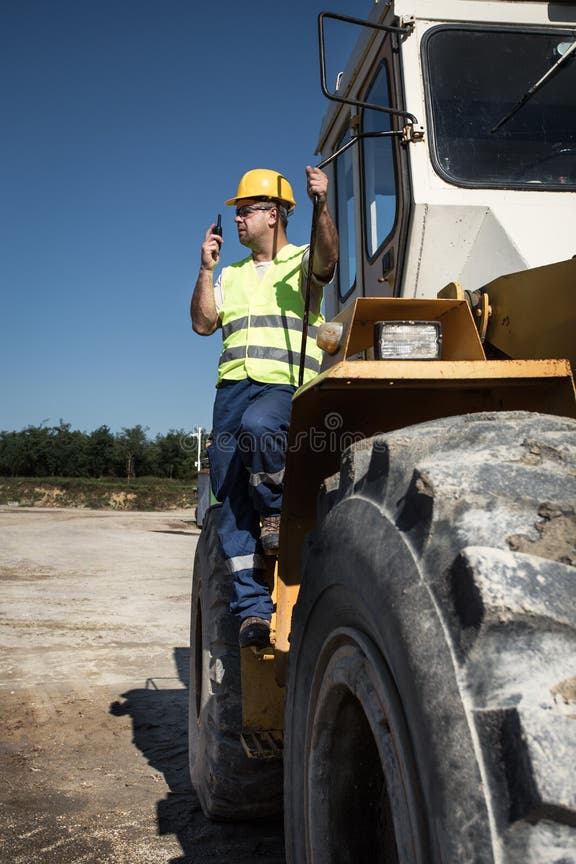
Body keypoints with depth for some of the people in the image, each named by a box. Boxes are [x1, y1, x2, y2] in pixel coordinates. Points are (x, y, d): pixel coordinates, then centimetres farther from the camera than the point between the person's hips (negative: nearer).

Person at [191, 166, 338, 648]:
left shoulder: (302, 261, 11)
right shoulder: (232, 276, 25)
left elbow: (328, 257, -13)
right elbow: (203, 324, 14)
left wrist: (322, 206, -28)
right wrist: (206, 269, 6)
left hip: (286, 386, -5)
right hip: (234, 387, 5)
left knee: (257, 427, -40)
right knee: (231, 506, -4)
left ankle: (278, 508, -11)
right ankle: (253, 609, 0)